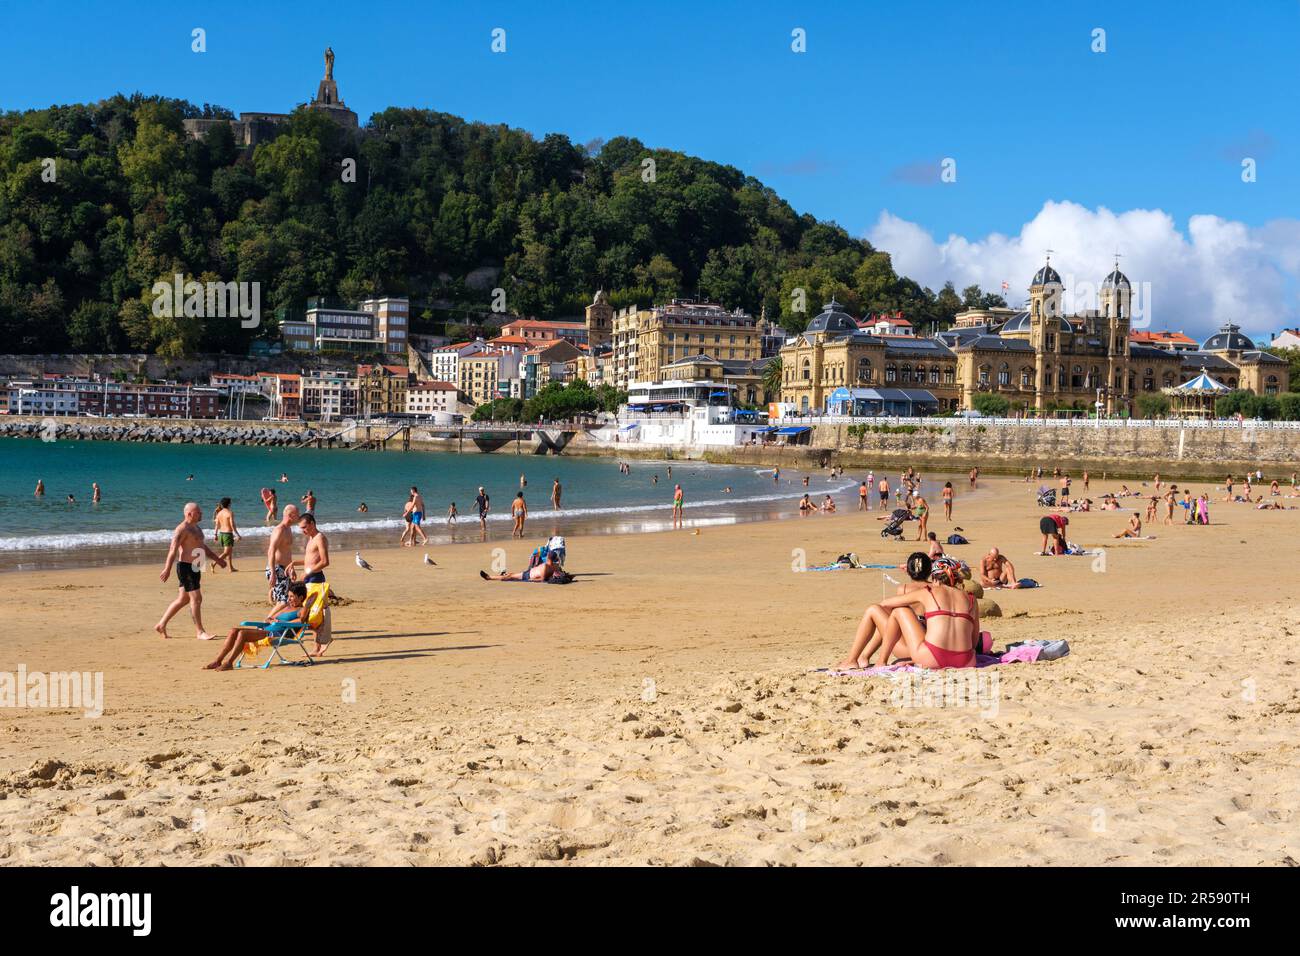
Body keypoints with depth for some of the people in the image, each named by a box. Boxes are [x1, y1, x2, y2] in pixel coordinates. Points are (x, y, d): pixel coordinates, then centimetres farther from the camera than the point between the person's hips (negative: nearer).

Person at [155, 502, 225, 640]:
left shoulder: (196, 528, 17)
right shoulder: (182, 529, -14)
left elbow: (204, 547, 28)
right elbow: (173, 549, -21)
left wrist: (217, 560, 24)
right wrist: (167, 570, -27)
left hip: (194, 568, 10)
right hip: (186, 567, -10)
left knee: (183, 599, 15)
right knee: (196, 598, -9)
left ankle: (161, 625, 24)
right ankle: (199, 632, -3)